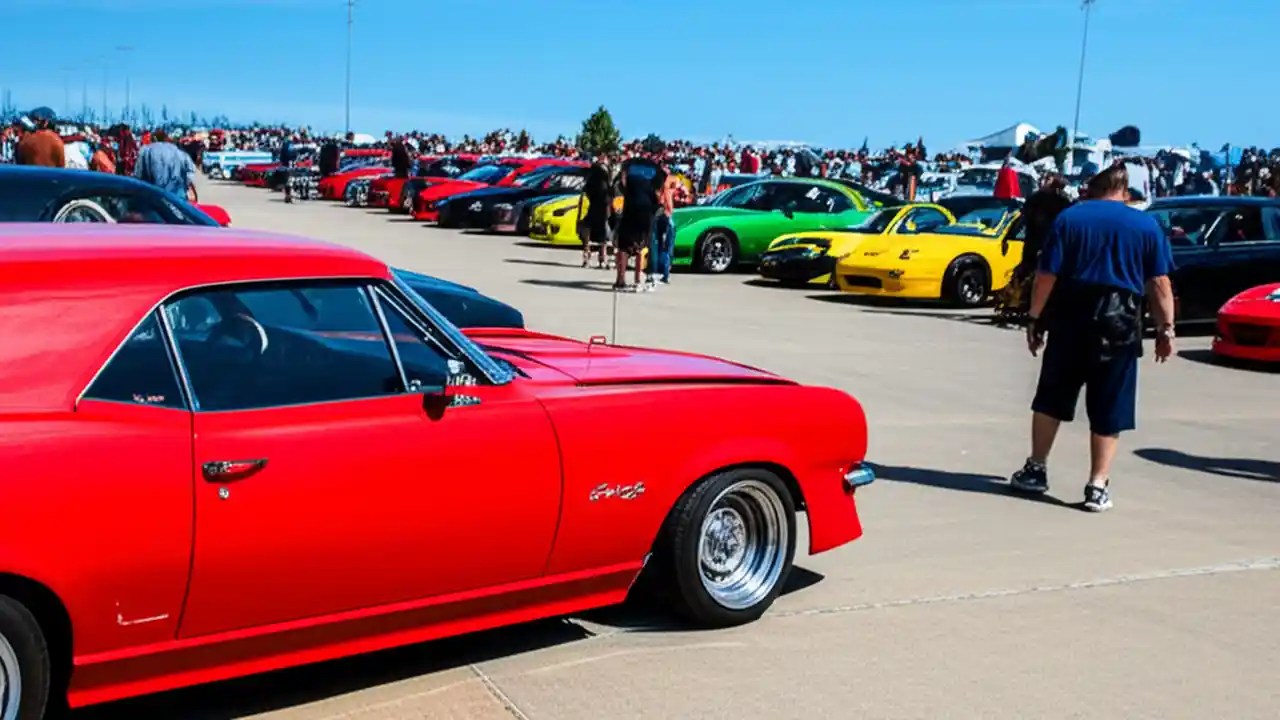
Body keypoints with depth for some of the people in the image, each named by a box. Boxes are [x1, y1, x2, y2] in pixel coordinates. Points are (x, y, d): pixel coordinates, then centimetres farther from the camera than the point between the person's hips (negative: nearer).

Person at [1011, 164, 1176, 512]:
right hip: (1118, 325, 0)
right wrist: (1165, 328, 4)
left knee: (1051, 399, 14)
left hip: (1070, 319, 1)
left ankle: (1036, 469, 22)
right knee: (1108, 409, 5)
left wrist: (1035, 318, 2)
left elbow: (1047, 275, -4)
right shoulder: (1146, 225, 2)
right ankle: (1098, 486, 5)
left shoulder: (1068, 218, 1)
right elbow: (1159, 283, -2)